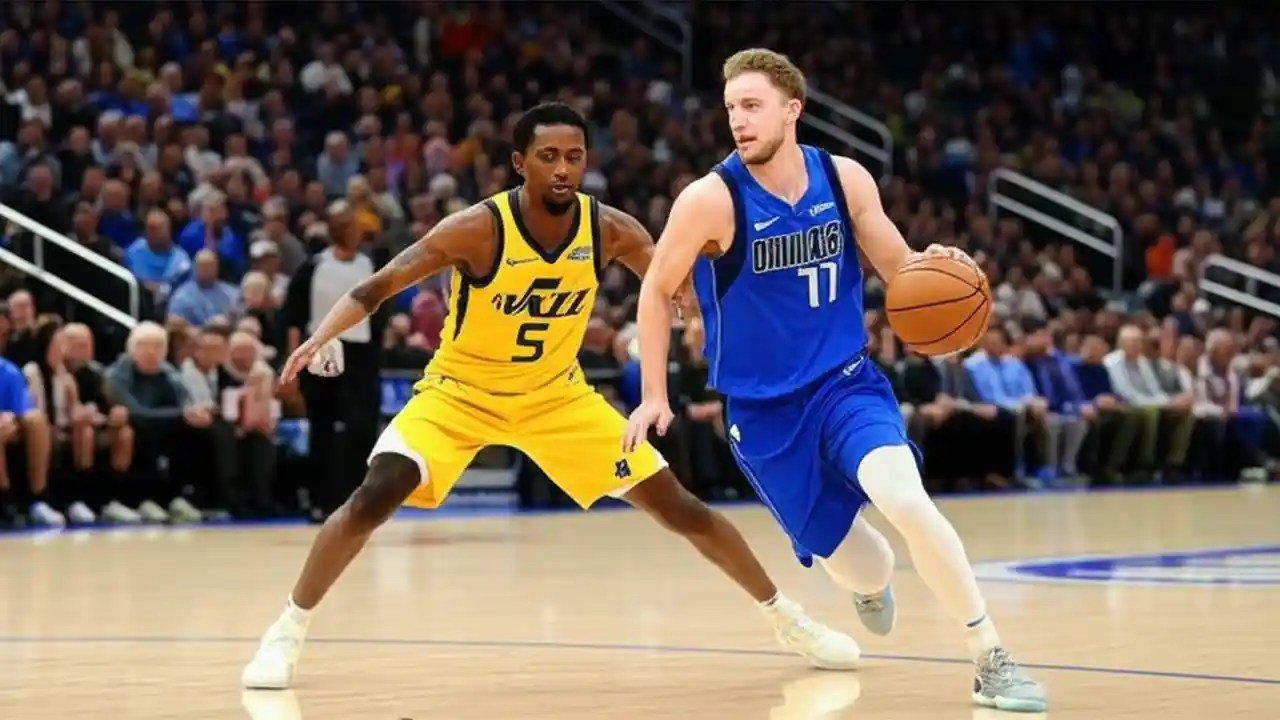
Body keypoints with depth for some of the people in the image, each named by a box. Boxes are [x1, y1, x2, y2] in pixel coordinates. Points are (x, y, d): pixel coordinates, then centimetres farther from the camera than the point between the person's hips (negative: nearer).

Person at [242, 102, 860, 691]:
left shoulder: (609, 230, -15)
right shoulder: (478, 230, -26)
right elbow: (375, 288, -24)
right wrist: (323, 335, -43)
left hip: (555, 394, 3)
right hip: (460, 391, -3)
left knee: (675, 503, 0)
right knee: (374, 497, -25)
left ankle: (785, 617, 18)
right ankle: (286, 633, -8)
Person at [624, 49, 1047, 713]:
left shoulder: (845, 180, -6)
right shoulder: (712, 199, -14)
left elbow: (901, 271, 6)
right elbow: (657, 291, 0)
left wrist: (935, 267, -18)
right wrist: (654, 396, -1)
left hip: (845, 382, 1)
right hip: (763, 409, -1)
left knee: (905, 499, -29)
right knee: (860, 571, 5)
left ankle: (992, 660, -18)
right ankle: (872, 579, 47)